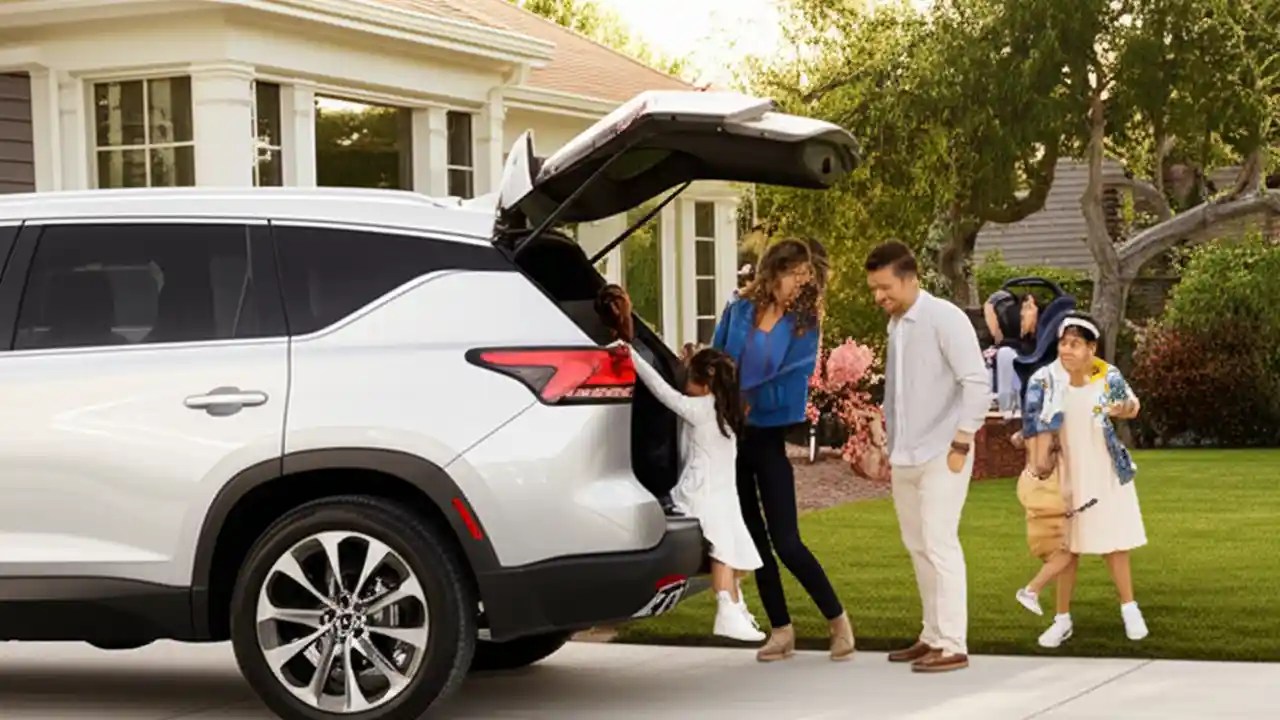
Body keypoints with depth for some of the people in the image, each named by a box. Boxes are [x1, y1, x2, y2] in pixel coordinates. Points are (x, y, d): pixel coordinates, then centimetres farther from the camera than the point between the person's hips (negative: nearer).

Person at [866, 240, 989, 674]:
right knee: (918, 546, 12)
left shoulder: (945, 318, -11)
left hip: (941, 456, -8)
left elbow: (977, 384, -15)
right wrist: (891, 446, 16)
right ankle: (933, 636, 20)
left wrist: (961, 445, -17)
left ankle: (952, 646, -6)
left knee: (939, 544, -9)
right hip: (905, 457, 8)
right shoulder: (895, 325, 12)